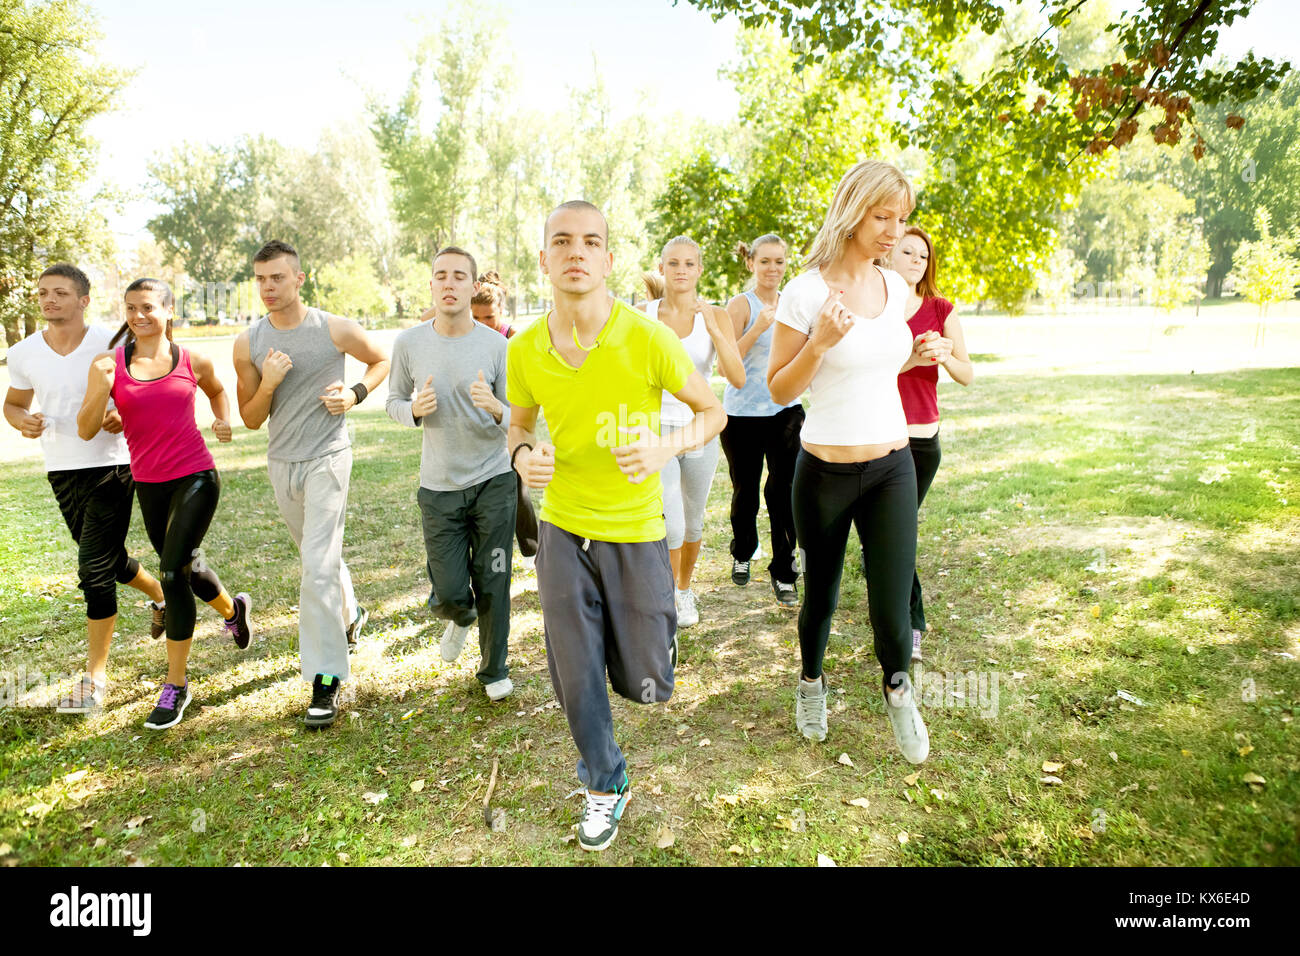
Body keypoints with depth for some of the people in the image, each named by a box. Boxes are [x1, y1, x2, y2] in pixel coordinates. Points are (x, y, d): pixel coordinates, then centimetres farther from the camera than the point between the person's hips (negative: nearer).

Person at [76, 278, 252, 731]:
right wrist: (101, 388, -25)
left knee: (173, 573, -12)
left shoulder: (193, 362, -1)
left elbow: (216, 389, 22)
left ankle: (176, 685, 1)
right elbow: (86, 431, -9)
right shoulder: (109, 364, -3)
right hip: (149, 485, 3)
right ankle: (233, 609, 52)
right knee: (186, 564, 18)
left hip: (195, 479, -3)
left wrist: (224, 421, 3)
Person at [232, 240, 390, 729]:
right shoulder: (248, 344, 0)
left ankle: (326, 680, -6)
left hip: (327, 459, -5)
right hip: (281, 463, 5)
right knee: (319, 556, 21)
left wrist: (354, 393, -9)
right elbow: (250, 419, 4)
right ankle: (350, 614, 49)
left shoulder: (335, 330, -9)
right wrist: (267, 384, -16)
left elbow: (381, 361, 9)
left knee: (319, 569, -12)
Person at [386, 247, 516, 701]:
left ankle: (494, 669, 29)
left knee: (492, 586, 5)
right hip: (439, 488, 1)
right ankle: (460, 617, 41)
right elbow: (393, 402, 10)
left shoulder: (496, 345, -6)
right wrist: (415, 409, -14)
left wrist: (495, 408, -26)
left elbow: (521, 421, -3)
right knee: (450, 593, 2)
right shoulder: (409, 343, -2)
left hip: (493, 481, -1)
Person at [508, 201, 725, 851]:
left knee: (644, 685, 9)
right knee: (576, 680, 7)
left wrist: (668, 447, -23)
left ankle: (651, 632, 47)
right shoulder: (524, 349, -6)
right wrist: (523, 455, -11)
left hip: (636, 529, -2)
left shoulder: (648, 339, -16)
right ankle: (606, 784, 34)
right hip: (563, 528, 2)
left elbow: (711, 411, -3)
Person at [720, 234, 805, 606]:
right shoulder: (741, 304, -6)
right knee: (745, 491, 11)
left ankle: (783, 573, 8)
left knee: (785, 489, -5)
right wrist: (758, 328, -22)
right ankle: (742, 555, 36)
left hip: (785, 411, 3)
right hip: (743, 412, -3)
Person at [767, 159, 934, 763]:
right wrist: (819, 343, -22)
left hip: (893, 466, 3)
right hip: (825, 470, -3)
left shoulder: (896, 287, 6)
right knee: (821, 593, 15)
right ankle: (812, 681, 44)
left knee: (892, 609, -2)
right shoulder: (805, 292, -11)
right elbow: (779, 390, -9)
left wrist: (912, 358, 7)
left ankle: (897, 687, 32)